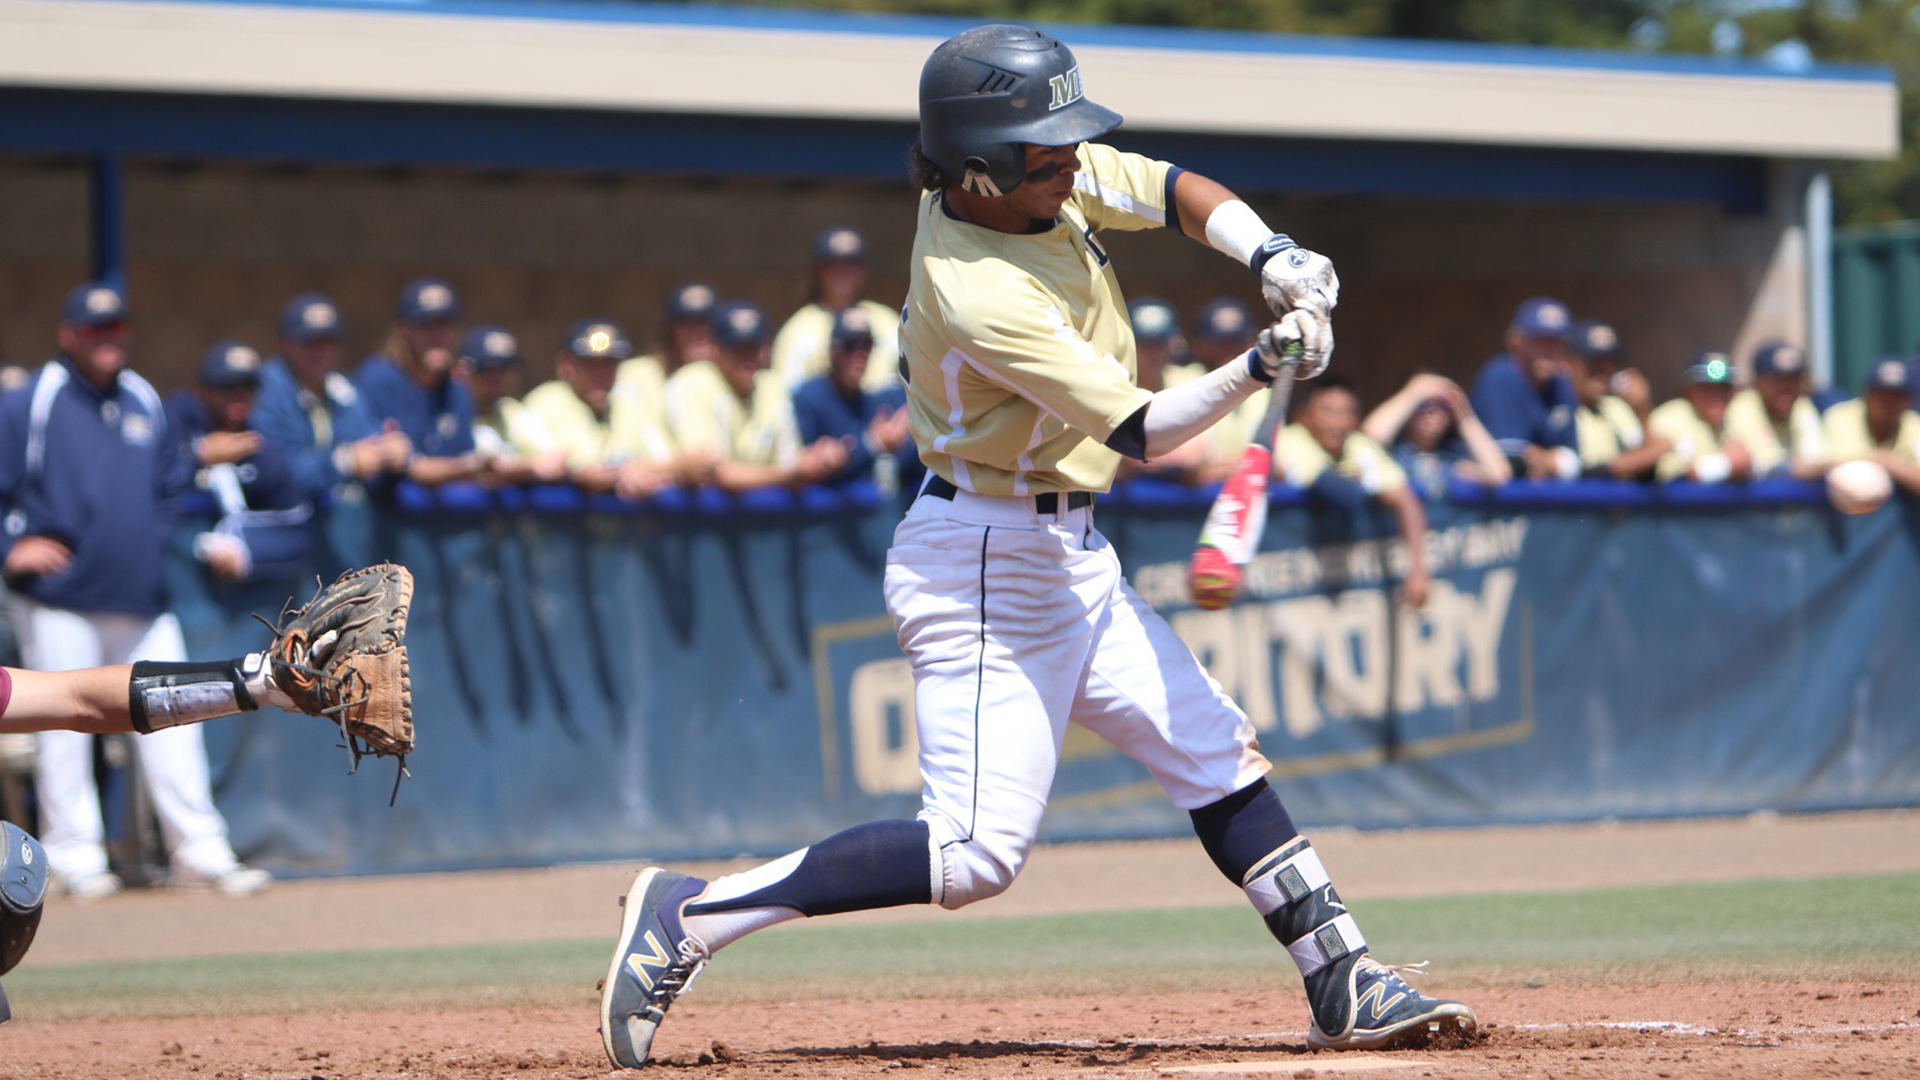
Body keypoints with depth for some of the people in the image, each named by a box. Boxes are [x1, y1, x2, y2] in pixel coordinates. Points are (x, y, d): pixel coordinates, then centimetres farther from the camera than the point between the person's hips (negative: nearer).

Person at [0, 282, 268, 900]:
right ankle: (75, 858, 6)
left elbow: (168, 490, 25)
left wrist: (168, 543, 13)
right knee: (64, 727, -2)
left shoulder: (144, 403, 14)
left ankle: (199, 850, 4)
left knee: (170, 721, 0)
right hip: (60, 605, -5)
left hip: (143, 600, 5)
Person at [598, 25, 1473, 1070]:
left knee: (1218, 756, 11)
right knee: (976, 852, -14)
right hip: (986, 562, -10)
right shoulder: (980, 296, -28)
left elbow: (1178, 192, 8)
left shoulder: (1055, 180, -3)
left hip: (1067, 553, 10)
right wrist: (1262, 367, -31)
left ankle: (1345, 983, 16)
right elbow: (1138, 430, -23)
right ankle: (690, 915, -11)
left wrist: (1272, 256, -9)